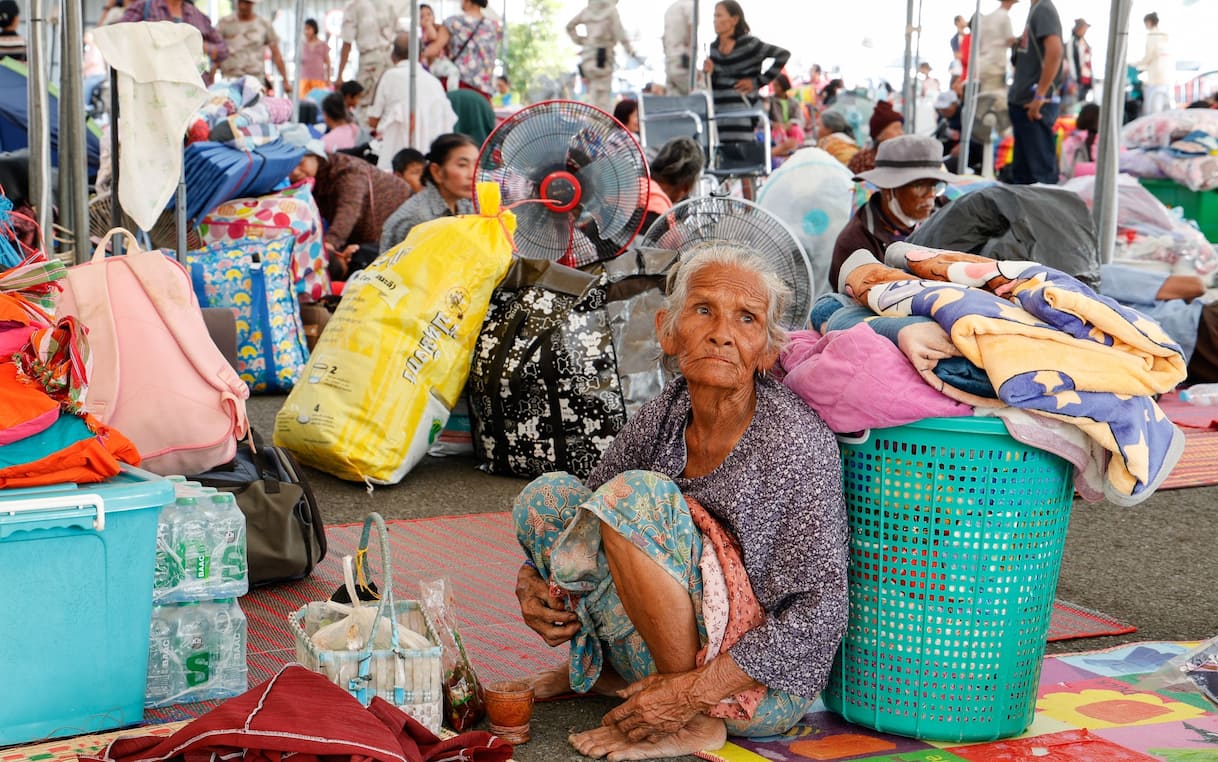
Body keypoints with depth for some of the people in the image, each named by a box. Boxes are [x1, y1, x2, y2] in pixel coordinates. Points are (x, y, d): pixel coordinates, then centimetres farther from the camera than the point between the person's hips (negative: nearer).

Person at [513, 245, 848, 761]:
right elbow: (584, 520, 12)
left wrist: (693, 694, -26)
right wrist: (533, 578, -9)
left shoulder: (797, 442, -19)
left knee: (635, 495, -25)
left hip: (759, 687, -6)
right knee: (547, 497, -4)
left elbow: (818, 613, -20)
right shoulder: (663, 418, -3)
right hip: (664, 659, 6)